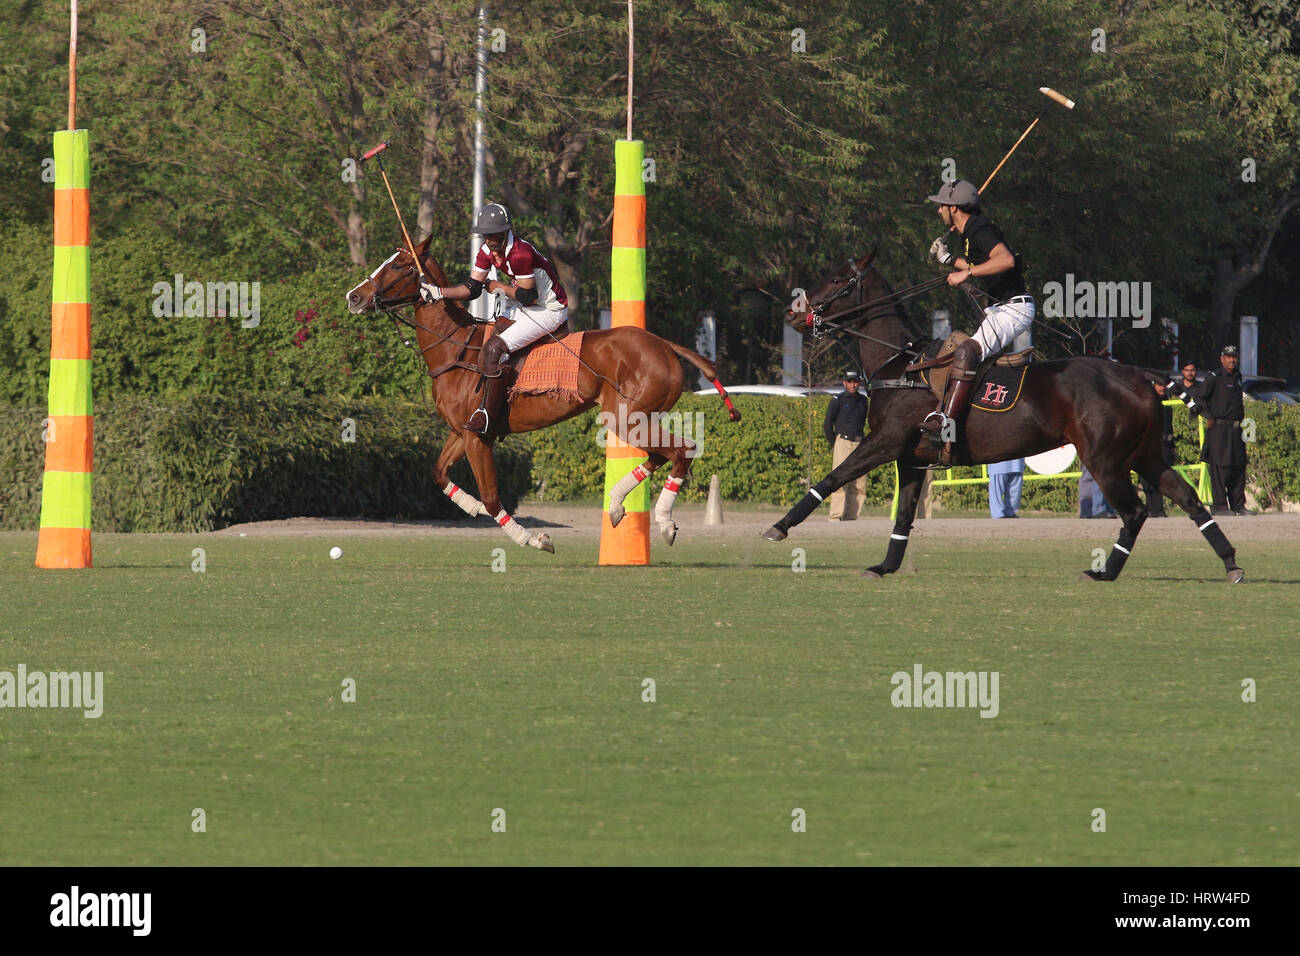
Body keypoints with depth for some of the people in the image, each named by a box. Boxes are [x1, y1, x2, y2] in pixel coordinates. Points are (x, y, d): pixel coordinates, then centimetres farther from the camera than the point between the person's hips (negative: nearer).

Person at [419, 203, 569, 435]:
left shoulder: (520, 253, -28)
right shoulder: (488, 252, 0)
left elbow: (527, 297, -24)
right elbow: (472, 289, 2)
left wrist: (497, 287, -10)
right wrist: (438, 292, -12)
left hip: (549, 311, -10)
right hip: (525, 309, 10)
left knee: (494, 348, -20)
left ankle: (488, 414, -14)